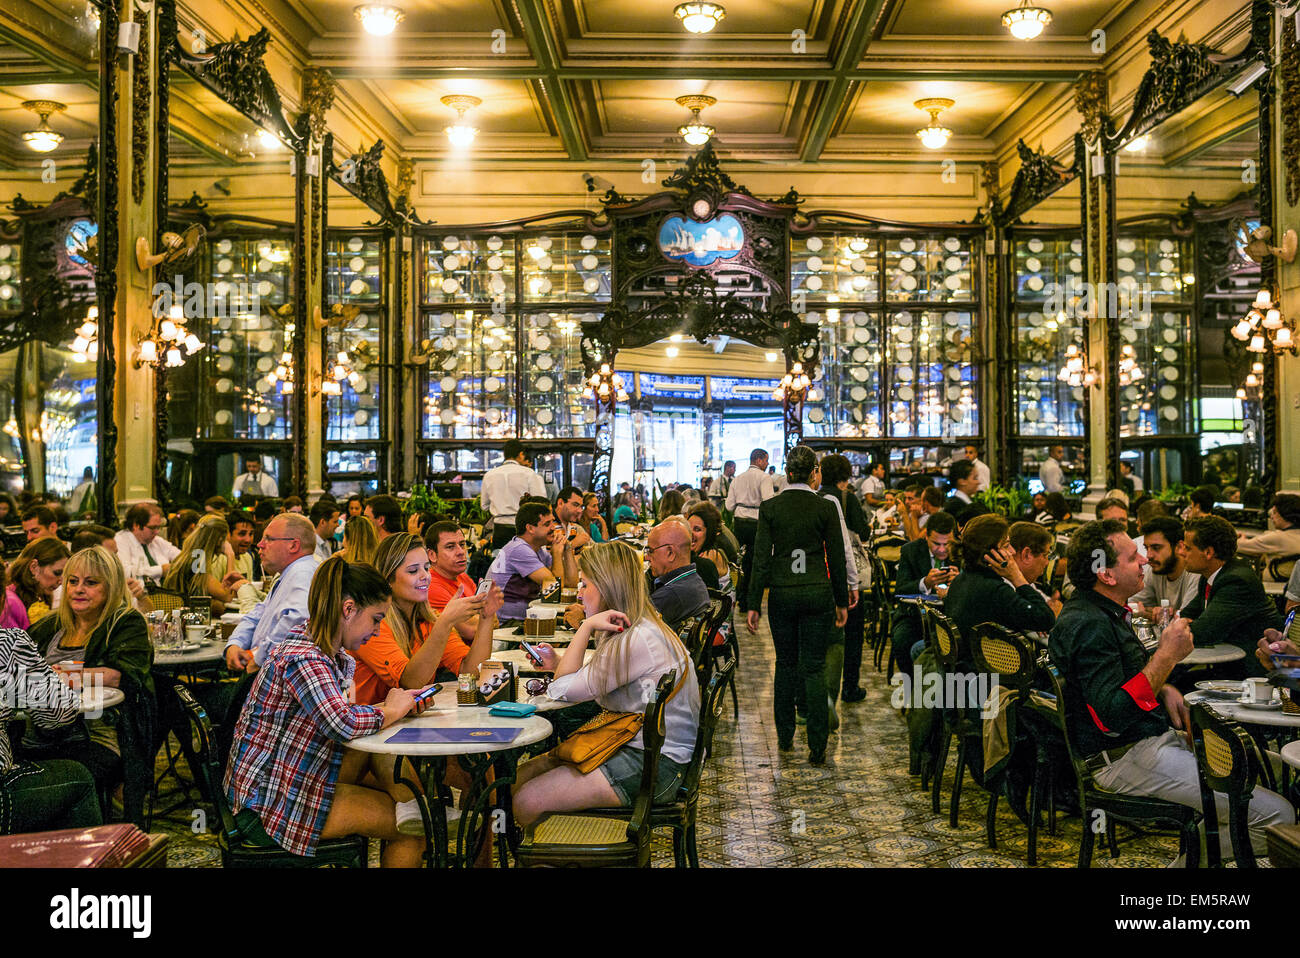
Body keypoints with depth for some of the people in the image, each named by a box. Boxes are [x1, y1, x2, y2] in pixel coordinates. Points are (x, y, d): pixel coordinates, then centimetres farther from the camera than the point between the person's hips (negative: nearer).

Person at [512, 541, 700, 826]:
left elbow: (562, 690, -18)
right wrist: (558, 664, 2)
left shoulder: (637, 640, -22)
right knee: (517, 778, 4)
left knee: (526, 801, -14)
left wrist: (587, 626, -17)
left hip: (651, 765, -10)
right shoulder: (639, 630, 11)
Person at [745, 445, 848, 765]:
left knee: (786, 665, 16)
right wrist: (842, 602, 10)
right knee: (814, 668, 3)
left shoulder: (770, 507, -3)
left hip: (782, 594, 1)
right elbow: (837, 558, 0)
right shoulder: (825, 508, -4)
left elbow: (762, 558, -4)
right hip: (817, 594, -1)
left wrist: (753, 604, 1)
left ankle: (785, 736, 23)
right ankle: (817, 747, 1)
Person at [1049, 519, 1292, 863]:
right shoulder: (1087, 625, -21)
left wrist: (1165, 689, 7)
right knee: (1277, 815, -14)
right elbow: (1112, 715, -28)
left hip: (1159, 736, 11)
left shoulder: (1103, 612, 12)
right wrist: (1166, 657, -23)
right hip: (1126, 757, -11)